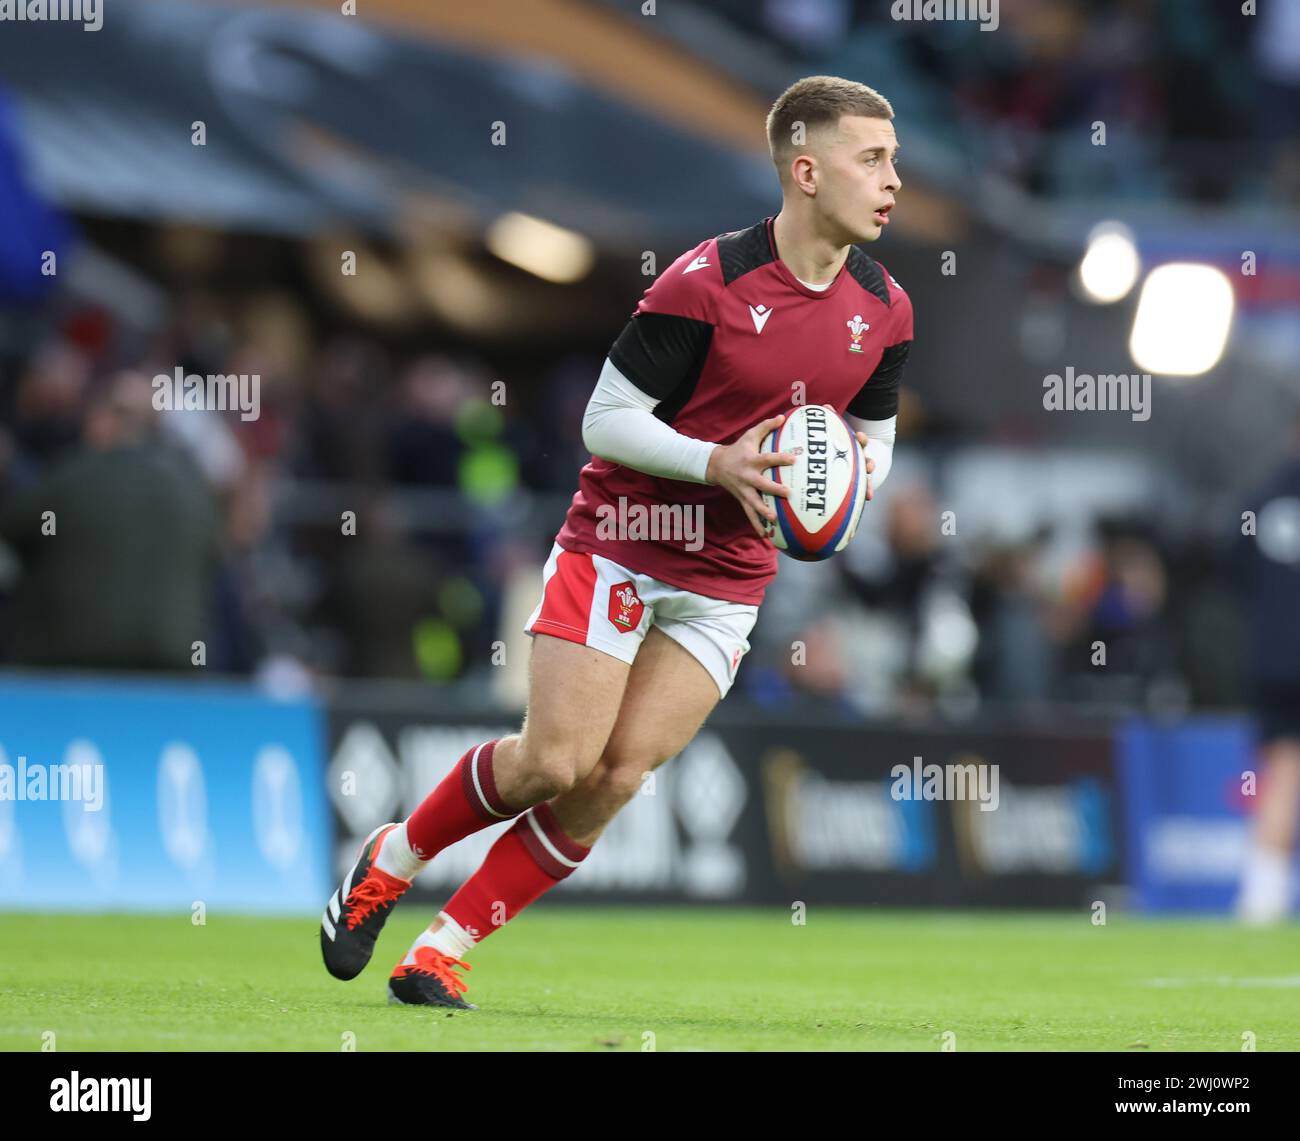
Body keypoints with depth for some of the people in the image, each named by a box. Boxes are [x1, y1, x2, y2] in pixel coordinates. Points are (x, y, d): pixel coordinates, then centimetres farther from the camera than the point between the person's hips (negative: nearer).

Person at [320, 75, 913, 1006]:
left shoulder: (884, 311, 0)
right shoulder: (706, 283, -17)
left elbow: (874, 436, 16)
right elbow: (606, 420, -12)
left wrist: (854, 475, -7)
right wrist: (718, 461, -25)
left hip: (728, 582, 5)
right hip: (618, 551, -5)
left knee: (616, 779, -6)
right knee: (555, 761, -11)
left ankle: (444, 951, 3)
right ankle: (392, 860, 16)